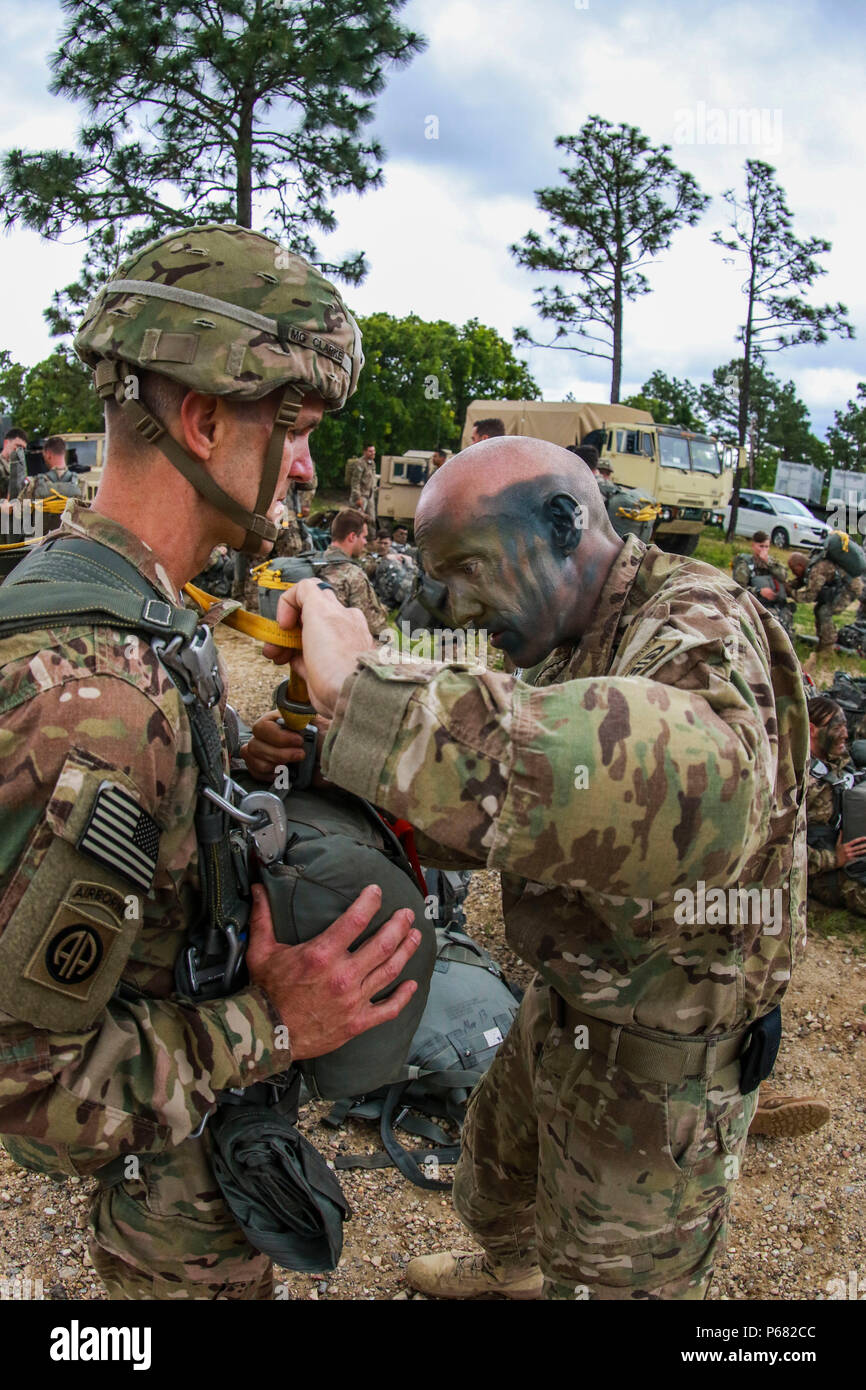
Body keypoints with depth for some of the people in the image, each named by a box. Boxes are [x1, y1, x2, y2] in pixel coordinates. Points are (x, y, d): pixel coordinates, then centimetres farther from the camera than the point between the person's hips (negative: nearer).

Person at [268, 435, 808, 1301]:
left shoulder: (698, 629, -29)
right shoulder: (577, 647, 3)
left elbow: (694, 786, -53)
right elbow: (518, 804, 6)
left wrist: (364, 691, -55)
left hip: (658, 1058, -9)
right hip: (571, 1003, 9)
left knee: (609, 1277, 12)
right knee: (496, 1159, 31)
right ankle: (506, 1272, 61)